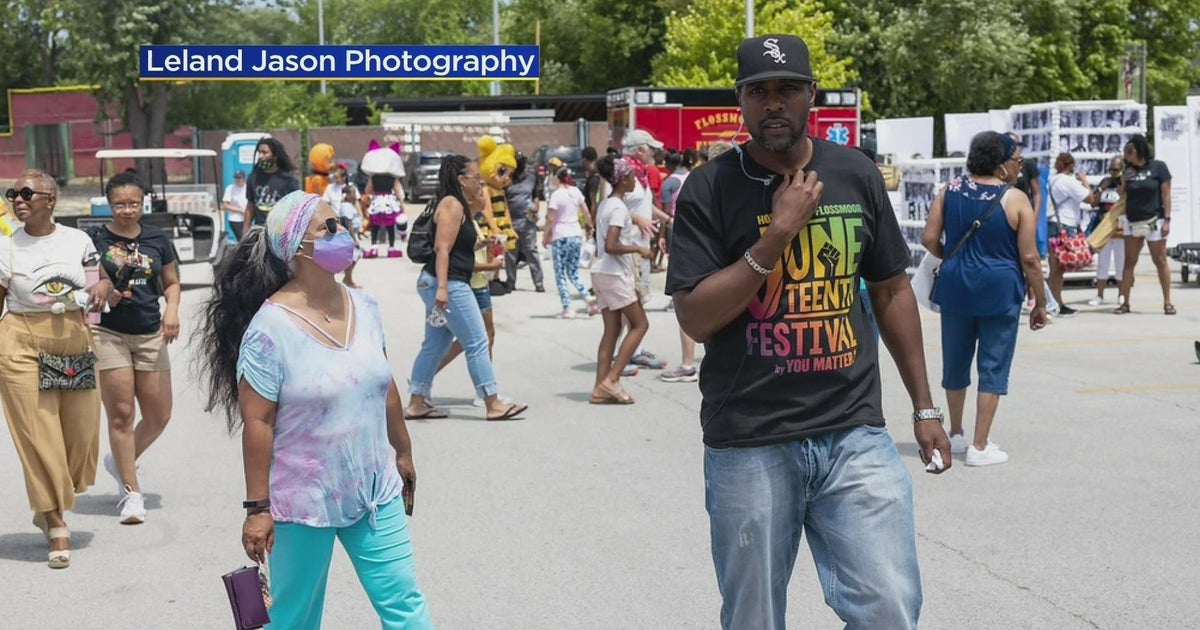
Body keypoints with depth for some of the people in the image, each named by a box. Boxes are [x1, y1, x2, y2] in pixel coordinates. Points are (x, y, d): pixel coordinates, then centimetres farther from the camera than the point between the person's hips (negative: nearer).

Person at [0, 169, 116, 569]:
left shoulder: (78, 240, 6)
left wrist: (103, 286, -8)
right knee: (39, 434, -3)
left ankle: (48, 506, 32)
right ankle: (56, 525, 7)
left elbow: (95, 295, 16)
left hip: (74, 341, 3)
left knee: (80, 431, 7)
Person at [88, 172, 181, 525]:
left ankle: (119, 462, 33)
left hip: (150, 334, 4)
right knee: (121, 413, -2)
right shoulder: (95, 239, -3)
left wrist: (172, 309, -4)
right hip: (107, 333, -4)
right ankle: (132, 492, 7)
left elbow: (171, 282, 15)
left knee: (159, 415, 6)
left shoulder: (157, 239, 6)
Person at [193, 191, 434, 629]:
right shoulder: (270, 328, -17)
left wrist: (403, 453, 20)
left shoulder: (364, 307, 1)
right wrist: (258, 507, -13)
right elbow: (257, 423, -15)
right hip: (302, 504, -5)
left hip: (375, 493, 5)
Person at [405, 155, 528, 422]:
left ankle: (416, 403, 16)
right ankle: (493, 405, -2)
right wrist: (442, 287, -28)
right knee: (477, 344, -6)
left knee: (435, 345, 12)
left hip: (445, 284, 11)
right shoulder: (452, 205, -12)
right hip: (449, 284, -11)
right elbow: (442, 248, -21)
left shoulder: (459, 205, 18)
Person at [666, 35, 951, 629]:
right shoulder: (709, 189, -3)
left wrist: (924, 406, 14)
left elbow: (891, 291, 14)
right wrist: (777, 234, -16)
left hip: (855, 434, 2)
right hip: (748, 445, -2)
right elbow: (695, 318, -10)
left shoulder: (856, 174, 6)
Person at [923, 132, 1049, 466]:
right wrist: (1040, 304, 0)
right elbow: (1029, 258, -9)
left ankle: (955, 435, 31)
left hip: (955, 287, 4)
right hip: (999, 291, -4)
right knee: (993, 367, 5)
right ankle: (979, 447, 5)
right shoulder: (1015, 200, -9)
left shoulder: (950, 191, 1)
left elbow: (929, 239, 1)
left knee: (956, 362, 17)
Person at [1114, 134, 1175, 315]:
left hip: (1154, 221, -4)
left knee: (1160, 261, 1)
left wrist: (1167, 220, -12)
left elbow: (1166, 194, -5)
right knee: (1129, 263, 4)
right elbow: (1122, 196, 14)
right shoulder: (1129, 171, 8)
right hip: (1132, 222, 4)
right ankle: (1124, 302, 6)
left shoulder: (1158, 167, -4)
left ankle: (1167, 302, 6)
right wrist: (1123, 182, -5)